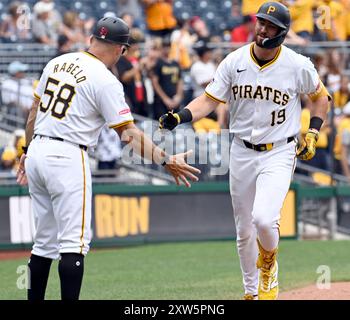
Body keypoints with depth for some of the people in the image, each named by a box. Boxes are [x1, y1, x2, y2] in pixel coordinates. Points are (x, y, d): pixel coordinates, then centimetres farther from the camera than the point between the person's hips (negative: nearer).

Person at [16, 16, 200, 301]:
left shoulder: (58, 63, 11)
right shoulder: (106, 81, -10)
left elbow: (34, 112, 18)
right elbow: (129, 134, -11)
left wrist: (28, 152, 28)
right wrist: (166, 160, -8)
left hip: (37, 150, 8)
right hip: (68, 158, -8)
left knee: (46, 240, 14)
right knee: (74, 241, -6)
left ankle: (34, 299, 17)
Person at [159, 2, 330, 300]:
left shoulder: (299, 66, -9)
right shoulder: (234, 62, -6)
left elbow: (321, 95, 8)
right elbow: (209, 100, -8)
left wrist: (312, 134, -1)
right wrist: (180, 117, -25)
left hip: (279, 154, -3)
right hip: (242, 153, 3)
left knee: (263, 218, -24)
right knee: (244, 230, 10)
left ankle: (269, 264, 8)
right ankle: (252, 291, 29)